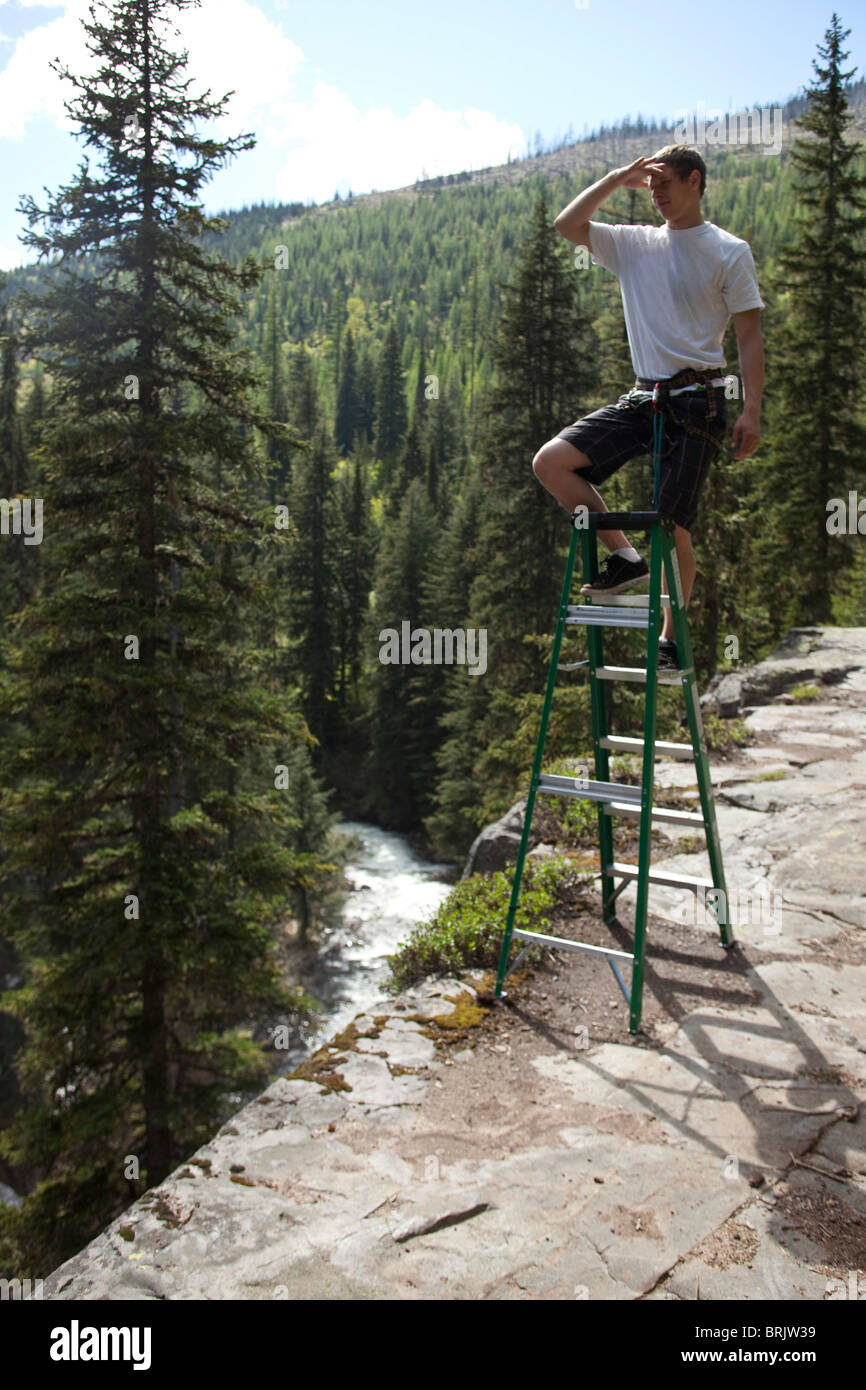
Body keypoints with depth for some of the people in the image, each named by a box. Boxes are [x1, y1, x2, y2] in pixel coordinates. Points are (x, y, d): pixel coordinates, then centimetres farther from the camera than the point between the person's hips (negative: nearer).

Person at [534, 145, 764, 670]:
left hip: (696, 400, -5)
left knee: (673, 525, -6)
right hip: (642, 397, 5)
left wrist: (752, 412, -12)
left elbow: (750, 336, -3)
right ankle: (625, 557, -1)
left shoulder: (729, 251, 1)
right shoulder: (635, 244, 14)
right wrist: (617, 178, 4)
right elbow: (567, 225, 8)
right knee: (551, 462, -11)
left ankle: (672, 638, 11)